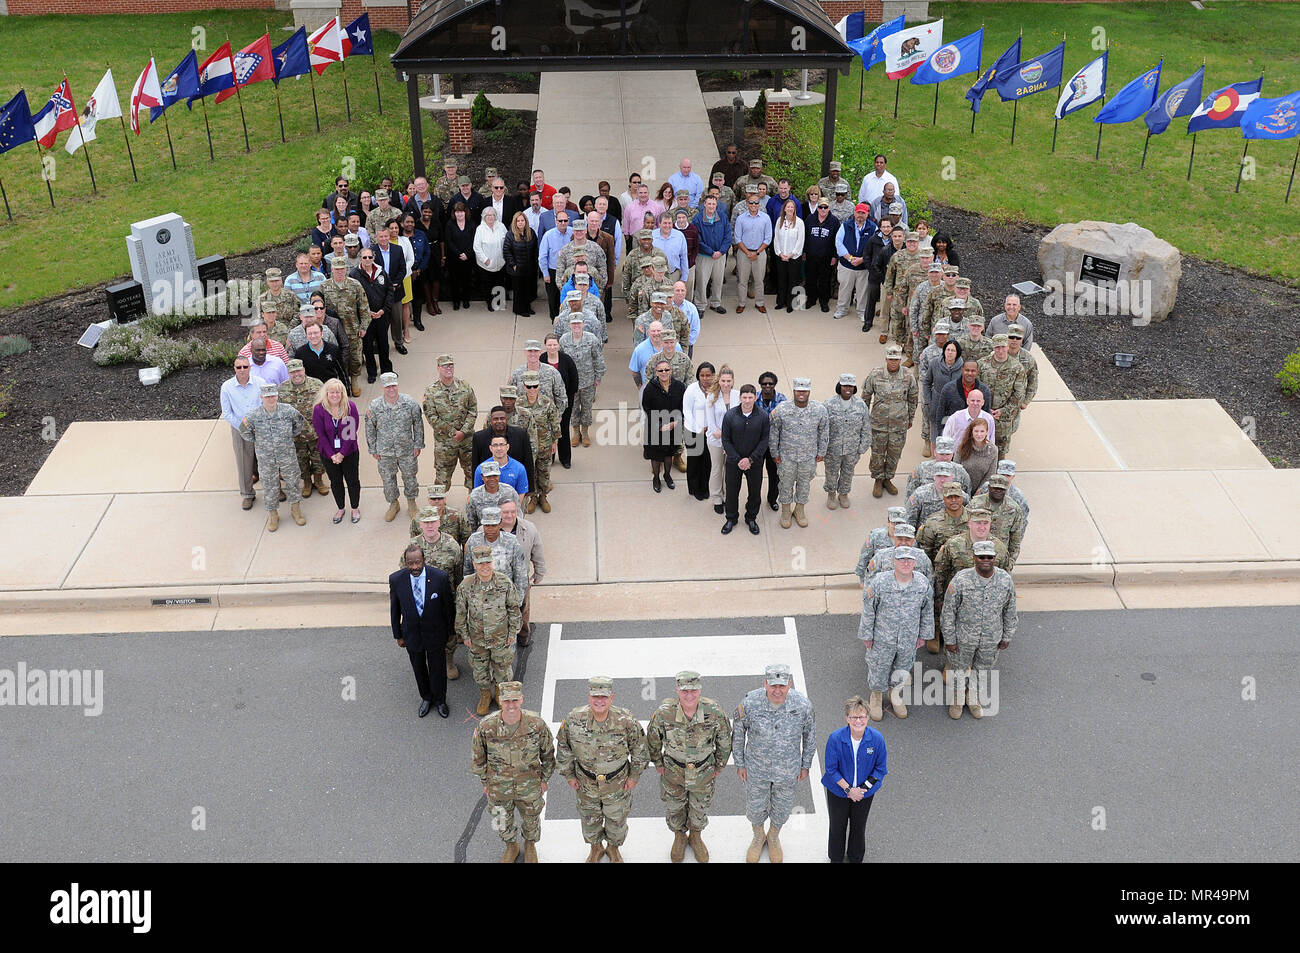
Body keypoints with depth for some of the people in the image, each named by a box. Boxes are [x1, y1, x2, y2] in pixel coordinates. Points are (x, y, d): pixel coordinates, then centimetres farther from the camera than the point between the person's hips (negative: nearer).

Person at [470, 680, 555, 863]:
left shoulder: (537, 724, -26)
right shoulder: (486, 727, -26)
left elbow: (548, 753, -6)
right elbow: (477, 756, -5)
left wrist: (544, 779, 3)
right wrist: (485, 782, 5)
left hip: (529, 787, 0)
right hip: (499, 788, 0)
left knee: (531, 819, 24)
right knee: (502, 824, 23)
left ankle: (530, 844, 57)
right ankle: (511, 847, 55)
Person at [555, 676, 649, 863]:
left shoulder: (626, 720, -26)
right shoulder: (573, 719, -23)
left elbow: (640, 748, -8)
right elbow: (563, 747, -4)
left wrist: (634, 775, -2)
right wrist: (569, 775, 2)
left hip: (618, 782, -1)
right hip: (586, 783, 1)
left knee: (617, 818, 21)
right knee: (589, 819, 23)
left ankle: (613, 847, 52)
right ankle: (596, 848, 53)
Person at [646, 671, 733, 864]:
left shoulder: (714, 712, -27)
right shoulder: (664, 712, -28)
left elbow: (725, 740, -7)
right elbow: (652, 739, -7)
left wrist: (719, 766, 3)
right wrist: (658, 763, 3)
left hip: (703, 774, 0)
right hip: (673, 774, 0)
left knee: (700, 808, 24)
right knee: (675, 808, 24)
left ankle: (696, 837, 54)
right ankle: (679, 837, 54)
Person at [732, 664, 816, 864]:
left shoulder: (803, 705, -25)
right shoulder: (749, 704, -27)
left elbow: (810, 734, -5)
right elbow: (738, 732, -9)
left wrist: (806, 764, 4)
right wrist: (740, 764, 0)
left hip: (788, 770, 1)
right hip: (756, 768, -1)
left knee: (782, 807, 24)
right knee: (755, 806, 22)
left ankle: (773, 837, 56)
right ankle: (758, 837, 54)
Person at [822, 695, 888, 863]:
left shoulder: (877, 738, -22)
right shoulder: (835, 738, -27)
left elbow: (880, 768, -9)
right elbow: (831, 768, -16)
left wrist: (864, 787, -16)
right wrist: (848, 789, -19)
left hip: (865, 792, 1)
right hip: (838, 790, -1)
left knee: (859, 826, 23)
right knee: (838, 826, 19)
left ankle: (856, 858, 48)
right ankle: (836, 858, 45)